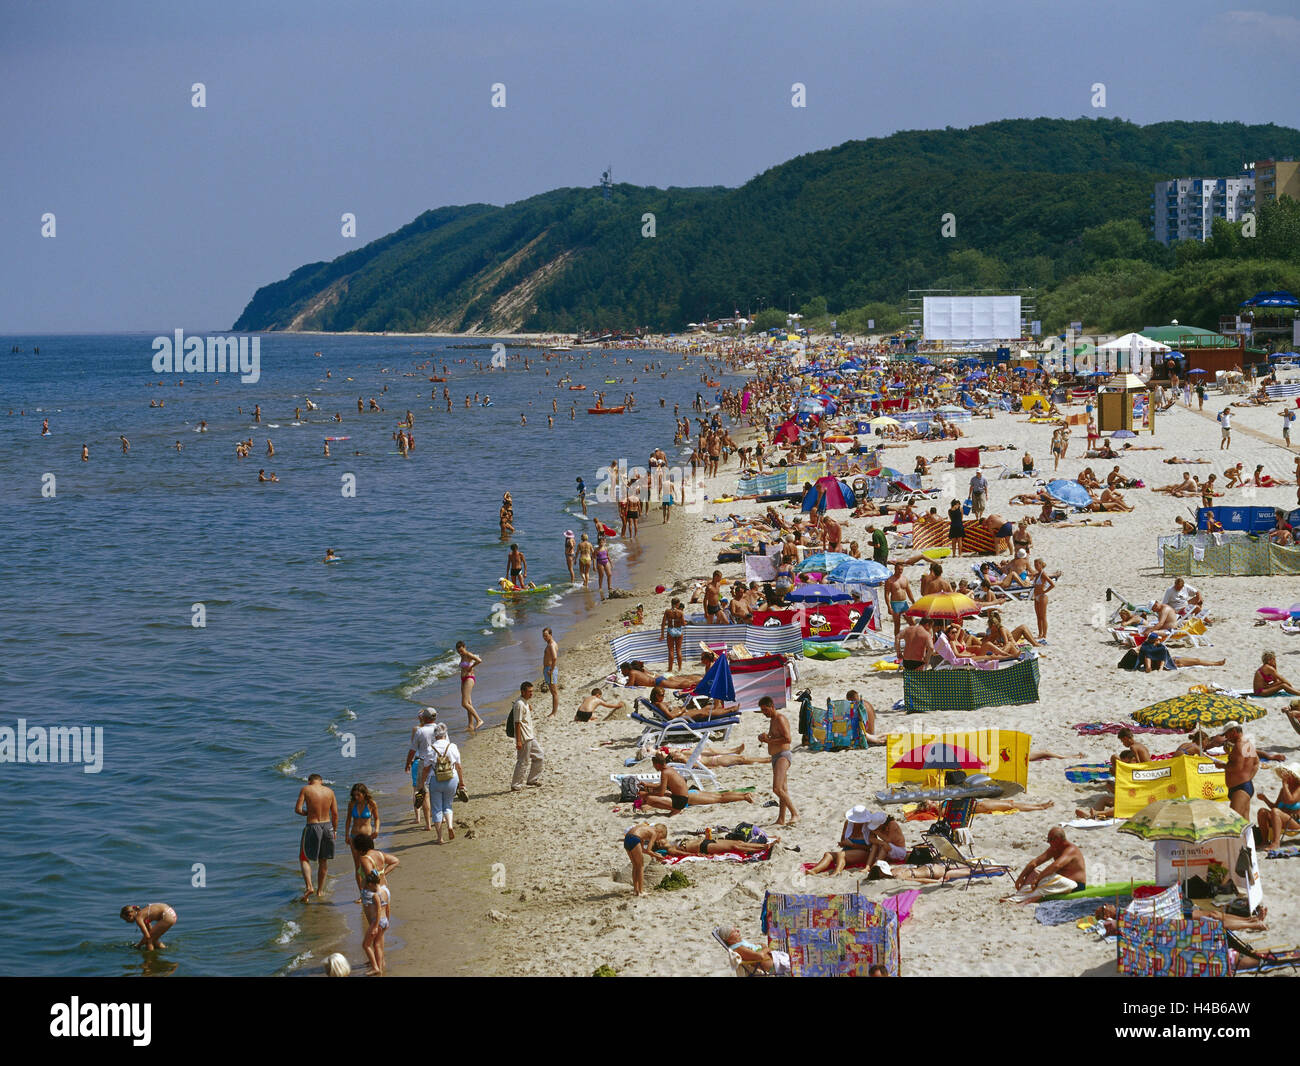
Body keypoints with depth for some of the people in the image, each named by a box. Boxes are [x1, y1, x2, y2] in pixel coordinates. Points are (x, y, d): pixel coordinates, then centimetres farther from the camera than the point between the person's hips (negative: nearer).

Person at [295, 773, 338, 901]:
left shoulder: (305, 789, -7)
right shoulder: (330, 791, 2)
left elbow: (297, 809, -11)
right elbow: (335, 814, 4)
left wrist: (307, 812, 8)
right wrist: (335, 830, 15)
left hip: (312, 827, -3)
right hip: (327, 825, 4)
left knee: (304, 858, 8)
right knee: (324, 859, 18)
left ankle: (309, 887, -11)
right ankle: (320, 890, 26)